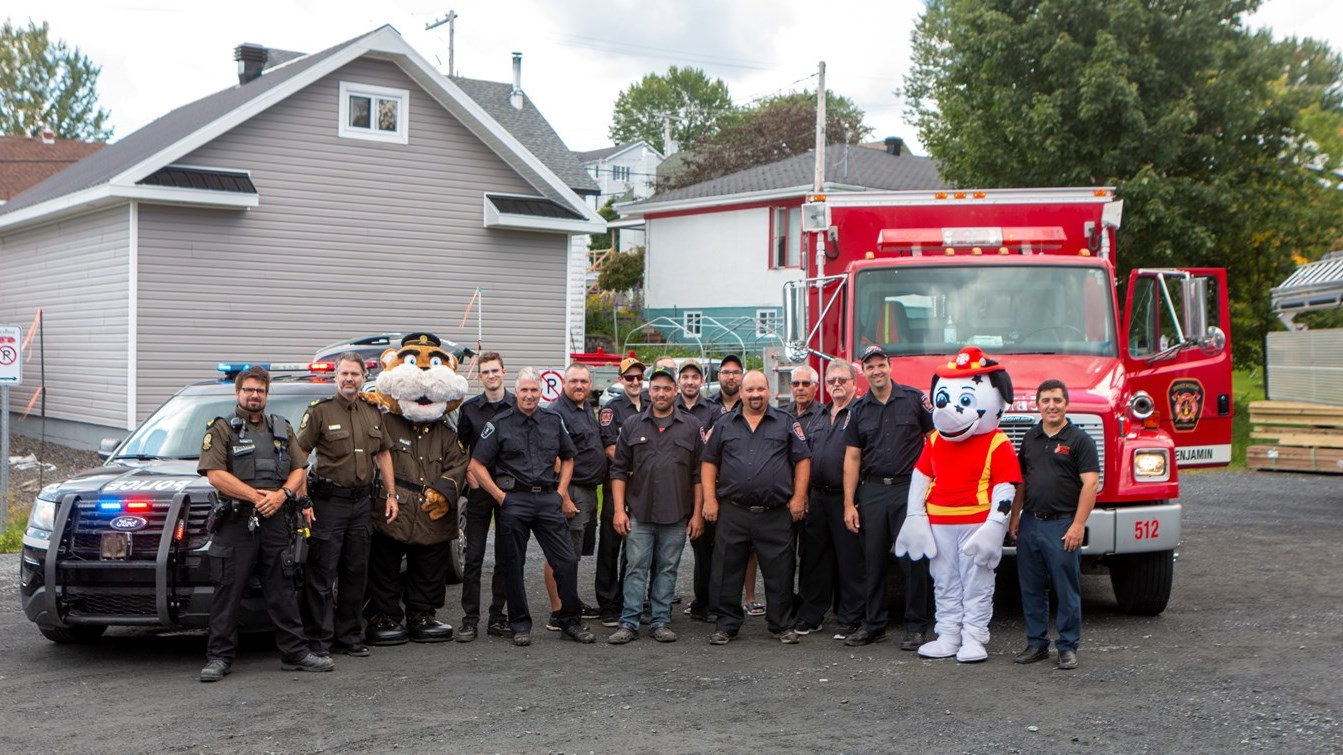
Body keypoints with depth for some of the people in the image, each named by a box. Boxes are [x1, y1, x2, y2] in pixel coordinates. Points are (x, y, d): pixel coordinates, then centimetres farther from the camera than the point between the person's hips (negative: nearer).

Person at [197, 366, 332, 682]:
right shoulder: (222, 429, 3)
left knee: (283, 590, 7)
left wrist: (281, 494, -6)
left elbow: (298, 470, 14)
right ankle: (219, 656, 6)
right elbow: (216, 474, -8)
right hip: (236, 522, -4)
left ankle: (296, 652, 11)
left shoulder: (282, 429, 18)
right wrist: (256, 496, -14)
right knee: (228, 591, -1)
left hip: (276, 520, 4)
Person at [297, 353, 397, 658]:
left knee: (356, 572, 10)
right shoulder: (320, 412, -5)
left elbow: (383, 453, 20)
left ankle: (349, 636, 20)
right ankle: (319, 640, 2)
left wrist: (391, 494, 13)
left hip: (361, 502, 6)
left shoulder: (373, 413, 12)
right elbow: (299, 455, -8)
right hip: (328, 502, -5)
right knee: (322, 574, -4)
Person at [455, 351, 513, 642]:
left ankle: (497, 618, 14)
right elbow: (459, 448, 11)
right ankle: (470, 620, 4)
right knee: (473, 557, -1)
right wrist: (469, 474, -3)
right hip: (480, 488, 0)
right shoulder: (469, 408, 4)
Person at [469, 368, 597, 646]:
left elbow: (567, 458, 21)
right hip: (513, 501, -2)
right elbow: (477, 465, -2)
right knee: (513, 566, 3)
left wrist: (561, 492, 9)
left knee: (567, 560, -2)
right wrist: (500, 496, -6)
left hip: (548, 499, 3)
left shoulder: (553, 421, 10)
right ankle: (520, 626, 15)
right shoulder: (500, 424, -1)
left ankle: (570, 622, 10)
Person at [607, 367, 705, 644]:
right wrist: (619, 510, -2)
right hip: (639, 514, 0)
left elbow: (698, 474, 6)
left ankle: (660, 622, 14)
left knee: (667, 570, 7)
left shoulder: (691, 427, 6)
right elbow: (619, 471, 6)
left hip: (676, 516, 0)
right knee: (636, 569, -1)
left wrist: (697, 514, 0)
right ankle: (629, 623, 3)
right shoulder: (632, 426, 7)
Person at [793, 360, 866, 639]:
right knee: (814, 558, 11)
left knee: (849, 561, -2)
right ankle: (810, 616, 19)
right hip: (817, 498, 7)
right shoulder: (818, 419, 18)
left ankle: (850, 620, 6)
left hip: (845, 498, -7)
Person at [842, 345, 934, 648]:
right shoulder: (859, 410, 8)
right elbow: (852, 459, 8)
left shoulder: (914, 399, 1)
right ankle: (873, 625, 16)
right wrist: (849, 504, 2)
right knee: (872, 561, 7)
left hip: (908, 489, -3)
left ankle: (916, 627, 7)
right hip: (872, 491, 3)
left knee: (913, 560, -2)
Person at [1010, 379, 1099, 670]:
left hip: (1061, 524, -6)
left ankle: (1067, 646, 10)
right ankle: (1036, 643, 20)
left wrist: (1078, 525, -17)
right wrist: (1015, 517, 12)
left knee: (1067, 589, 0)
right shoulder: (1031, 438, 13)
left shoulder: (1079, 439, -5)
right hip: (1030, 523, 6)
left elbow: (1090, 483, -11)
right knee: (1031, 588, 10)